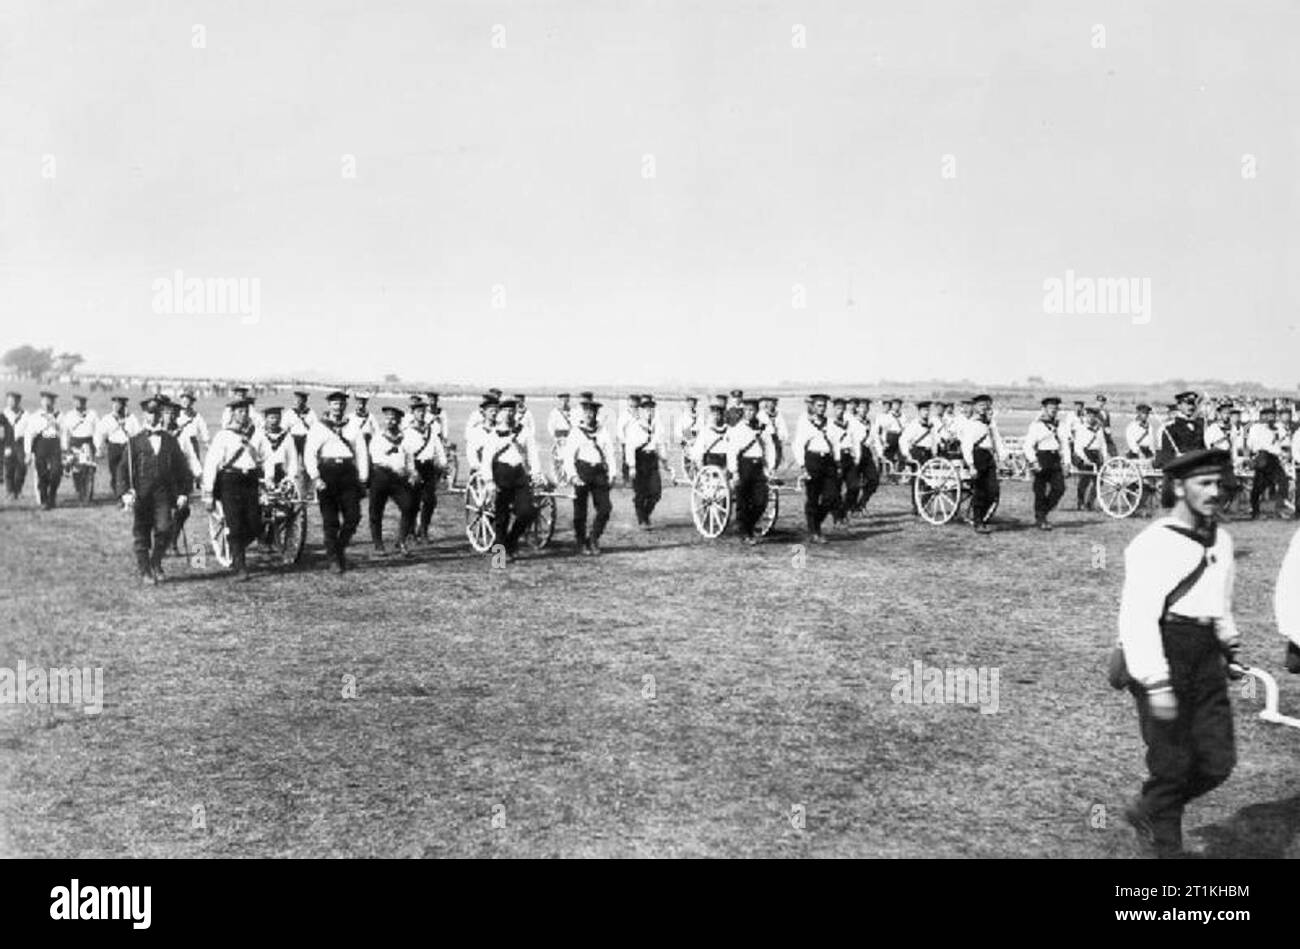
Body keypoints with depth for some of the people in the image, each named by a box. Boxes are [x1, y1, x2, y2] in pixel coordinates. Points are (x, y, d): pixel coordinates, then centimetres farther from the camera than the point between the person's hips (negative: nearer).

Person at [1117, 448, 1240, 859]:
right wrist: (1156, 683, -23)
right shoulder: (1153, 544, -15)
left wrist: (1230, 649, 22)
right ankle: (1168, 846, 21)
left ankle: (1147, 811, 29)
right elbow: (1137, 617, -20)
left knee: (1218, 761, 6)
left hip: (1205, 660, 7)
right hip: (1163, 658, -7)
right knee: (1173, 764, 0)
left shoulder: (1220, 540, 10)